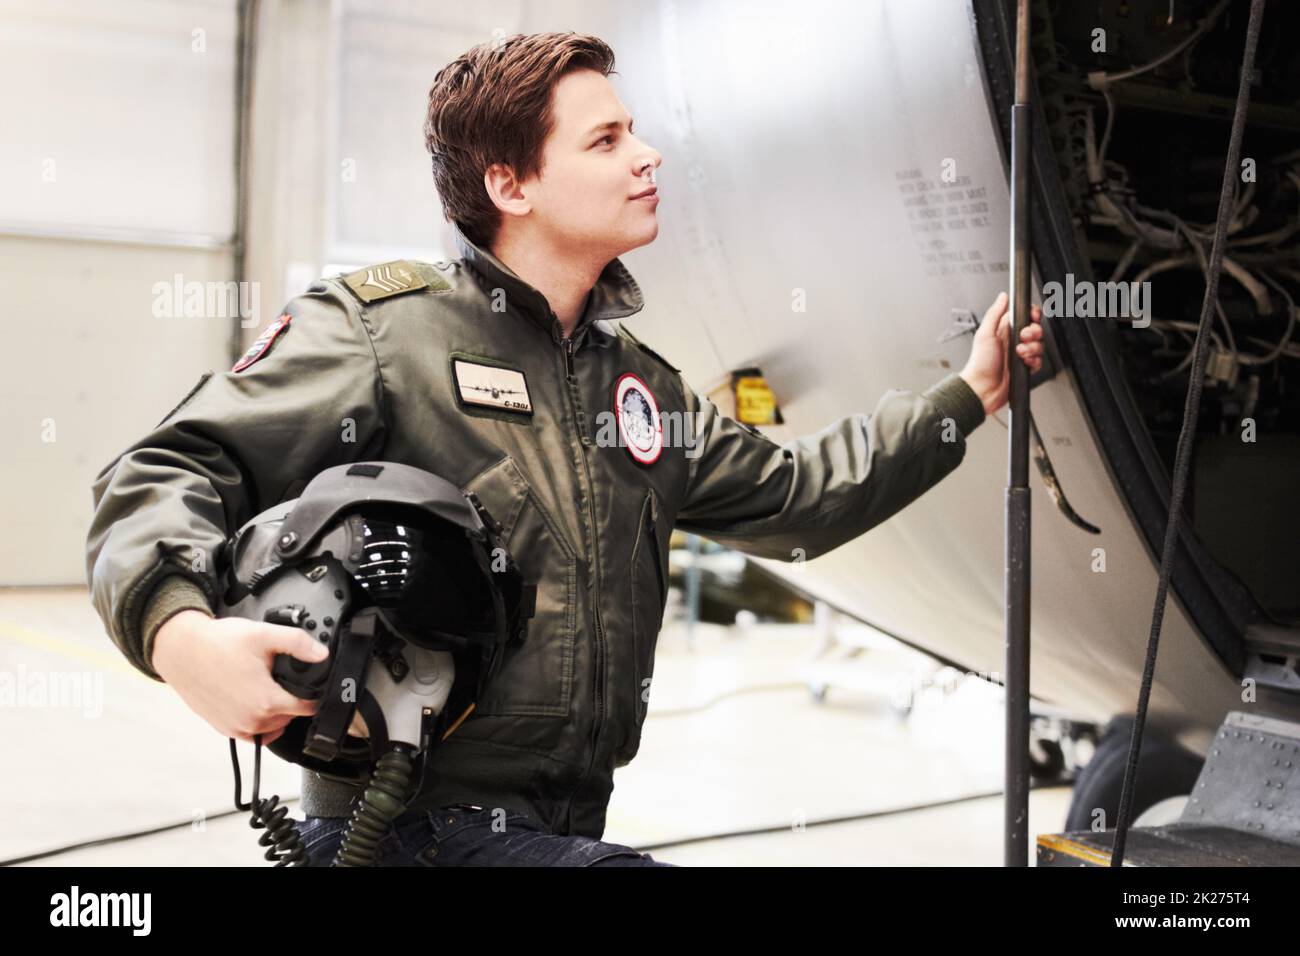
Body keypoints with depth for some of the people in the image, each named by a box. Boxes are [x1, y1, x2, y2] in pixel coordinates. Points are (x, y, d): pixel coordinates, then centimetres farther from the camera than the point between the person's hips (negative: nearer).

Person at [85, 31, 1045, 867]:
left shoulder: (639, 380, 15)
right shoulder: (381, 325, -7)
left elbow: (792, 496, 26)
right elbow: (166, 477, -12)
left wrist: (967, 395, 26)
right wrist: (181, 633, -33)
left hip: (566, 829, 8)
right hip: (416, 835, -7)